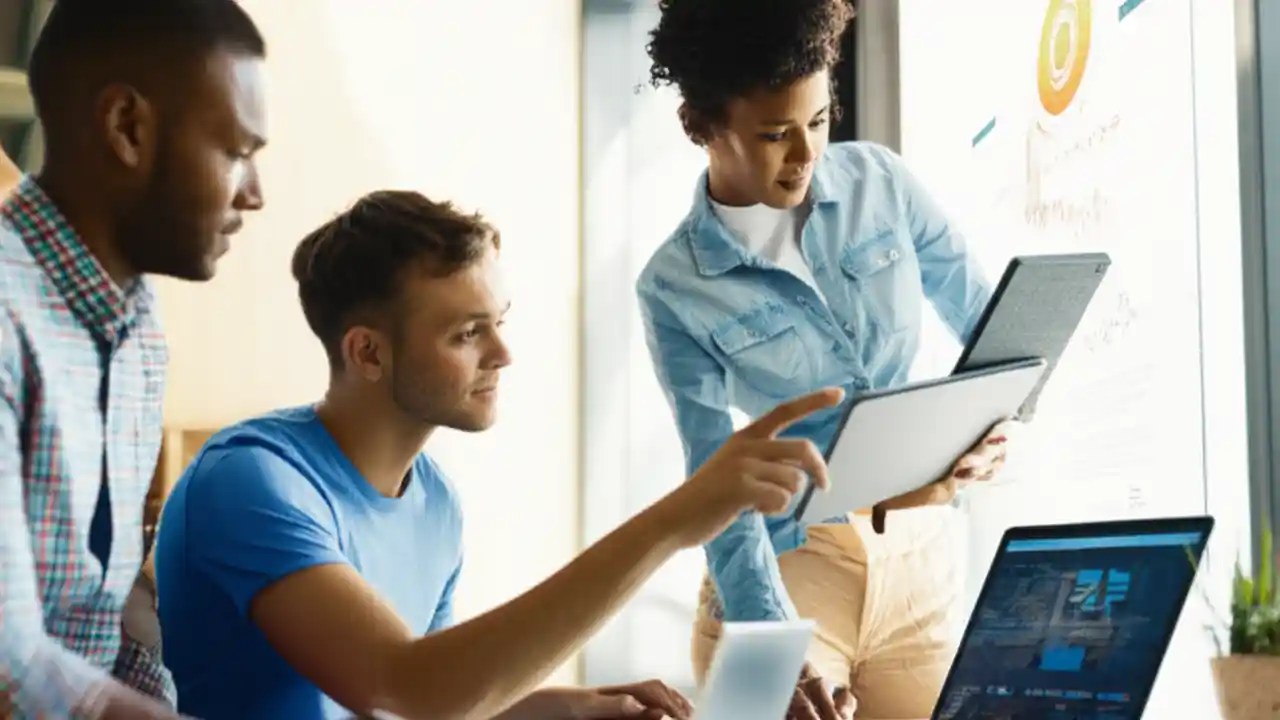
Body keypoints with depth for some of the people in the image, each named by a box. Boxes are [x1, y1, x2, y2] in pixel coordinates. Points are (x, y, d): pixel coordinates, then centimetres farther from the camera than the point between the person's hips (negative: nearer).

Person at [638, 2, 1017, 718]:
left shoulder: (879, 182, -2)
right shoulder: (676, 286, -10)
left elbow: (989, 325, 6)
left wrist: (994, 426, -15)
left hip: (920, 555, 3)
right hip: (788, 565, -3)